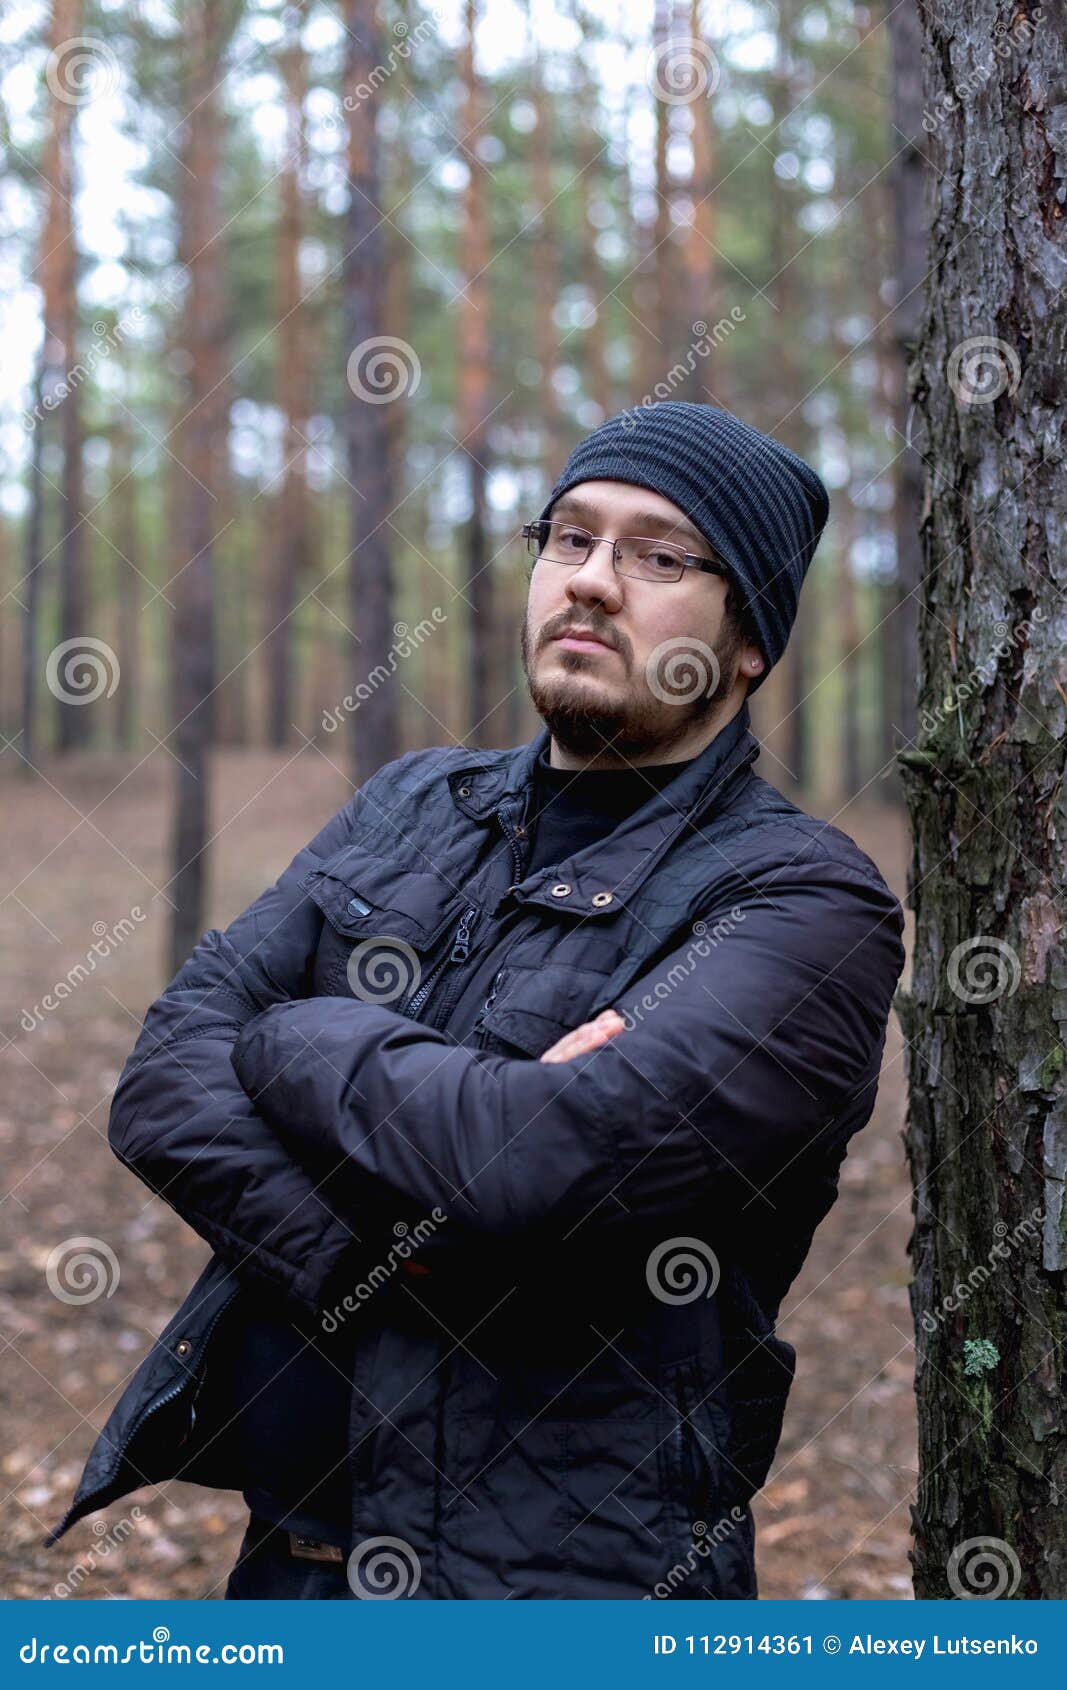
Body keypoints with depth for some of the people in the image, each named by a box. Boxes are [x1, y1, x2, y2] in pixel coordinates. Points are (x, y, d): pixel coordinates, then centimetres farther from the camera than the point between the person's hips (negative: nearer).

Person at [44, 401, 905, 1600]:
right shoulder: (411, 808, 9)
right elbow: (167, 1075, -2)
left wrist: (300, 1040, -9)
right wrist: (365, 1255, -20)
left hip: (570, 1572, -5)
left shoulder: (805, 901, -11)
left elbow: (541, 1166, -26)